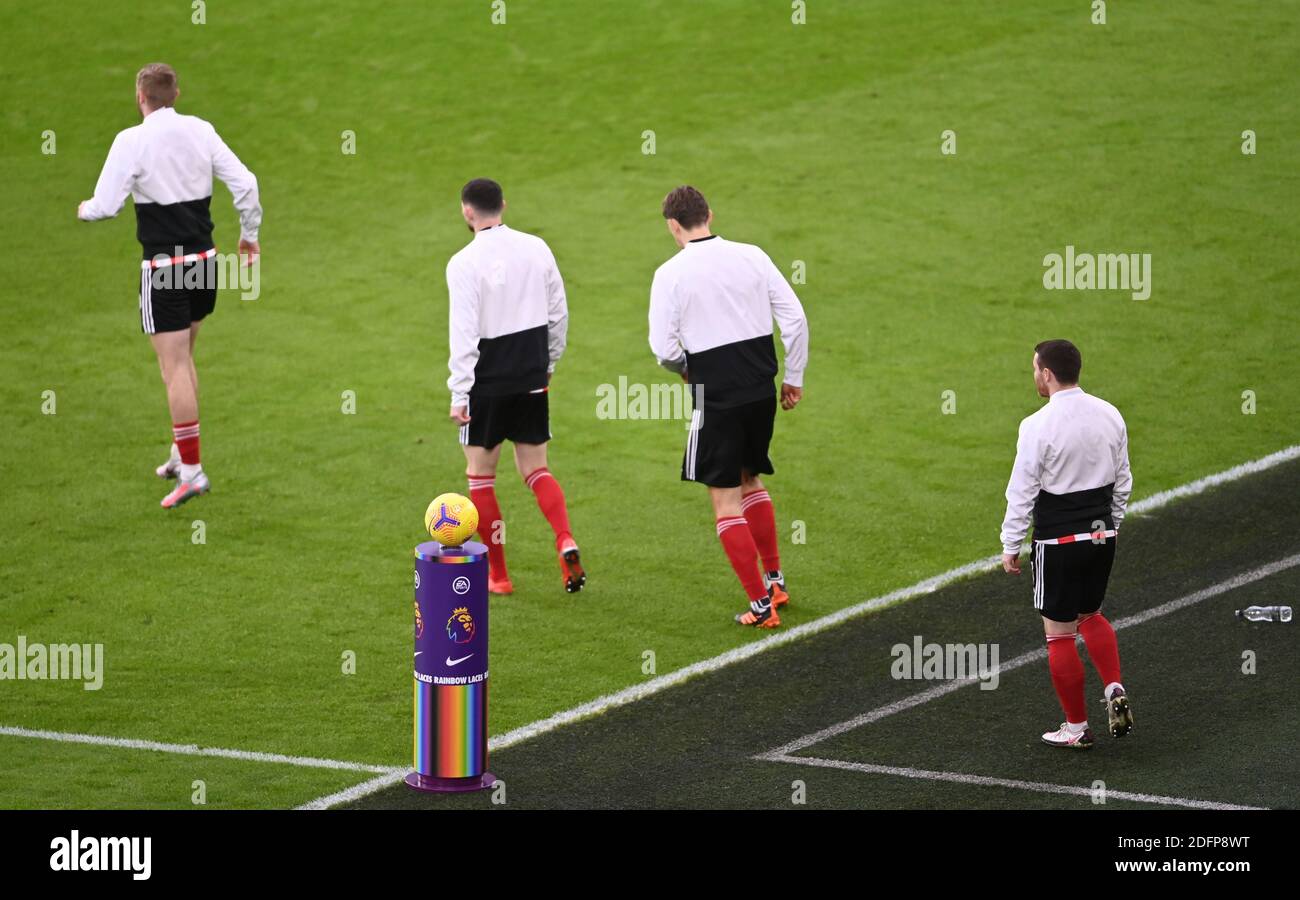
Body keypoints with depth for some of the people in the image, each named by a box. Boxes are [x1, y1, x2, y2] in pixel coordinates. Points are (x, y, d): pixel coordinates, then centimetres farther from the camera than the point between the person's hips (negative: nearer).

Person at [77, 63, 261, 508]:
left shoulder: (132, 140, -14)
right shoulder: (200, 131, 1)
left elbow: (105, 205, -14)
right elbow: (244, 182, 2)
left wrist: (84, 209, 10)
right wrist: (249, 233, 17)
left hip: (164, 267, -6)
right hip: (205, 259, 6)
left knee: (174, 369, -4)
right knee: (184, 358, 21)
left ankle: (192, 471, -6)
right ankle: (182, 452, 27)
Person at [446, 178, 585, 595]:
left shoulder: (465, 263, -15)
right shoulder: (536, 248, 2)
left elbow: (463, 332, -17)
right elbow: (559, 314, 8)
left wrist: (459, 394, -13)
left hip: (487, 384, -5)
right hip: (532, 380, 5)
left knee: (480, 474, 10)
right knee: (535, 469, 14)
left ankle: (497, 575, 12)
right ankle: (566, 545, -10)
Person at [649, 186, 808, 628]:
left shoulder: (671, 274, -11)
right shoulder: (751, 256, 0)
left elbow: (663, 348, -11)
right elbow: (795, 318, -1)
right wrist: (793, 377, 11)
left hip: (716, 395, -5)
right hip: (762, 389, 5)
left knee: (726, 499, 4)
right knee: (749, 478, 26)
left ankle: (760, 604, 3)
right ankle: (775, 579, 31)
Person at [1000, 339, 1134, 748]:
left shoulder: (1039, 426, -17)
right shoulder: (1109, 415, 2)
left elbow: (1022, 492, -13)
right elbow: (1123, 481, 11)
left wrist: (1011, 545, -3)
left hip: (1059, 542, -6)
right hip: (1101, 534, 6)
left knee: (1059, 634, 6)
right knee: (1091, 614, 27)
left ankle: (1076, 728, 13)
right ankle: (1115, 691, 8)